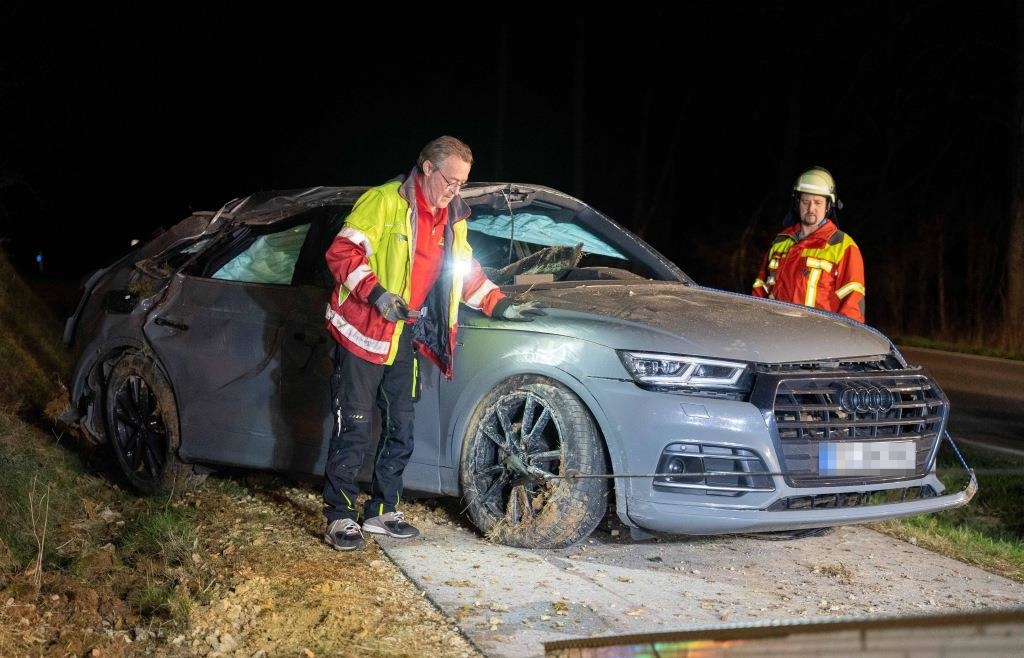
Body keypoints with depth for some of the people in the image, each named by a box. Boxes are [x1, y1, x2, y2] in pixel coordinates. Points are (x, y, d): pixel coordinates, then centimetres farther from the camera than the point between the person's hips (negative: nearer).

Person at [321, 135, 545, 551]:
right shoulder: (385, 202, -11)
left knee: (400, 431, 10)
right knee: (355, 428, -5)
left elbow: (467, 273, 22)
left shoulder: (451, 219, 13)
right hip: (362, 334, -7)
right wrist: (376, 294, -26)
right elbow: (342, 253, -15)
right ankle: (339, 517, 2)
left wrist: (501, 307, 12)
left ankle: (382, 512, 21)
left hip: (404, 338, 7)